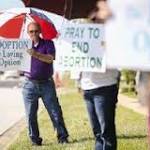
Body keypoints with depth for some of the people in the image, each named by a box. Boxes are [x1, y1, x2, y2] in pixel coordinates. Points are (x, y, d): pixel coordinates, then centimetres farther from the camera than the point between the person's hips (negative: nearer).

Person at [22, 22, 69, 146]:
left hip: (46, 83, -1)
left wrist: (36, 54, -32)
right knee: (31, 114, 3)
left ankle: (62, 137, 10)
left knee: (55, 112, 1)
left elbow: (50, 58, -16)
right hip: (30, 84, 2)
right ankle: (35, 139, 14)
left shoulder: (48, 43, 1)